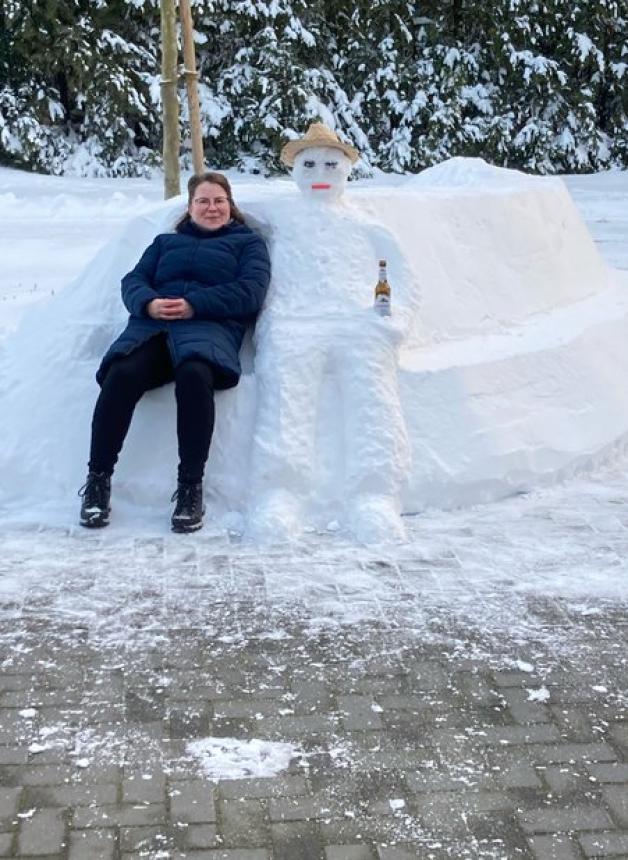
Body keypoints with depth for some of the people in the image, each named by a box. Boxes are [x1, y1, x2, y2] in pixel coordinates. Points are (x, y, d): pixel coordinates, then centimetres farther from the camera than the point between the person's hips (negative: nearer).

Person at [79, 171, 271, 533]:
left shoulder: (248, 242, 22)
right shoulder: (166, 242, 33)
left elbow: (251, 290, 3)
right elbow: (134, 281, 19)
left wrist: (194, 305, -10)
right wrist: (149, 303, -7)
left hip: (210, 327, -3)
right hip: (152, 325, 3)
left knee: (194, 375, -39)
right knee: (120, 375, -31)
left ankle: (191, 487, -32)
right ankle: (98, 480, -23)